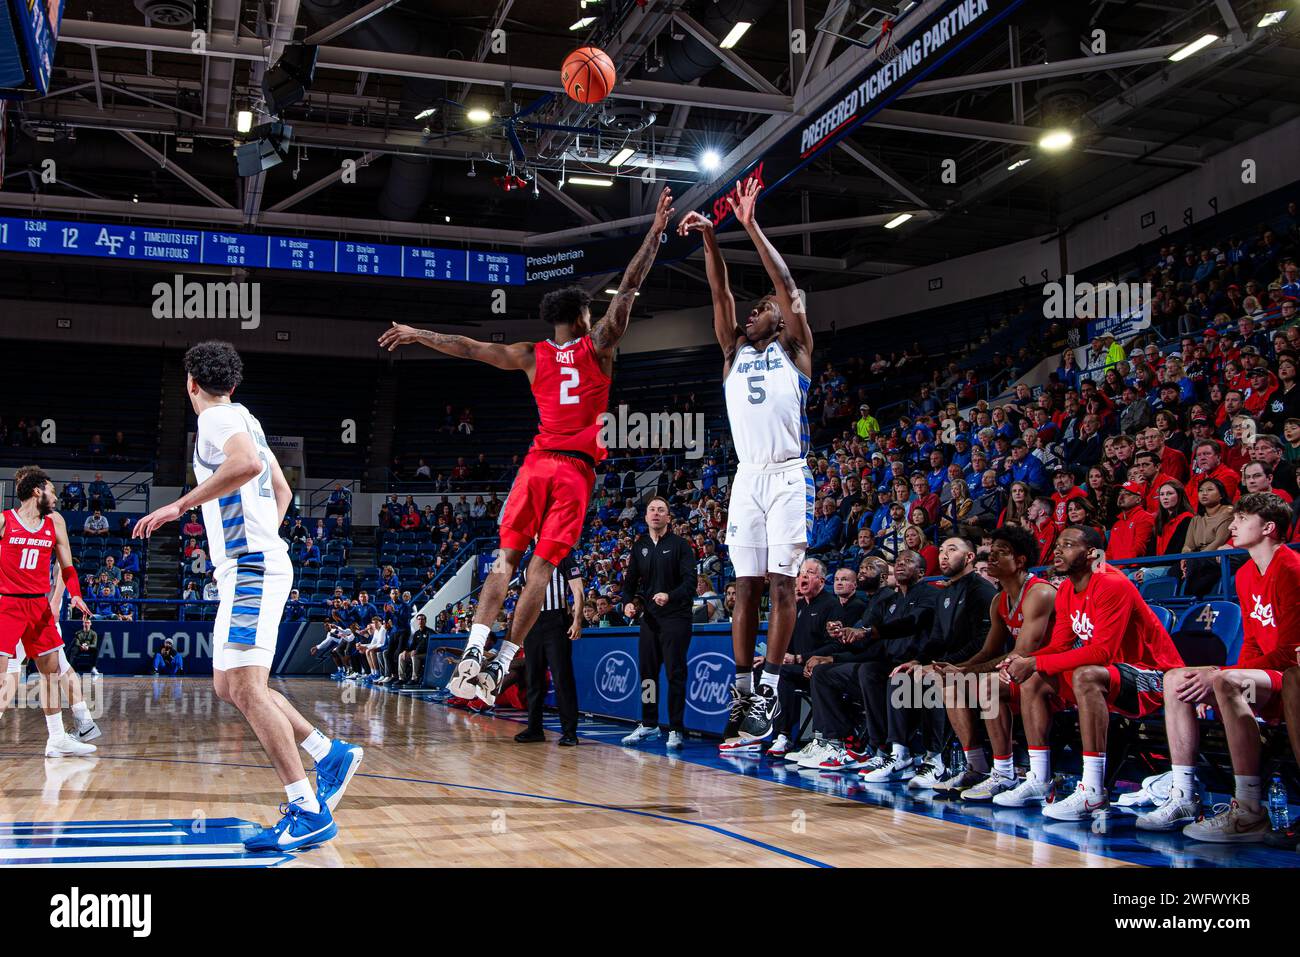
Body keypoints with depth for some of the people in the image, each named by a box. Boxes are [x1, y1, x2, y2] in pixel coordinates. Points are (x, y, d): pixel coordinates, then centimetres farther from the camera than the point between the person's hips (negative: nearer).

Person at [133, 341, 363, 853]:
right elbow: (282, 490, 29)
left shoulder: (218, 418, -8)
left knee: (245, 686, -15)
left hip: (250, 567, -10)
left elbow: (248, 464, -30)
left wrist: (182, 504, -25)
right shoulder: (243, 418, 21)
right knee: (228, 683, 14)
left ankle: (308, 811, -18)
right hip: (248, 566, 10)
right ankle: (331, 754, 14)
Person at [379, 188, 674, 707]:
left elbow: (470, 348, 9)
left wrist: (416, 334, 20)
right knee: (541, 566, -1)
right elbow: (628, 288, 3)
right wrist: (656, 230, 6)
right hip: (578, 468, -1)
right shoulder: (598, 345, 3)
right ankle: (501, 663, -2)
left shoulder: (532, 355, 7)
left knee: (507, 558, 5)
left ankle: (472, 653, -9)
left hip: (539, 463, 1)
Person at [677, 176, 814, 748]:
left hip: (787, 476, -4)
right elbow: (721, 295, 10)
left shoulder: (795, 351, 9)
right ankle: (742, 692, 8)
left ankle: (770, 691, -4)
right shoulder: (735, 354, 20)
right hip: (747, 479, 4)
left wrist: (751, 226, -7)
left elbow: (787, 287, -2)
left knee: (781, 584, -6)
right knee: (746, 588, 3)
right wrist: (709, 238, -3)